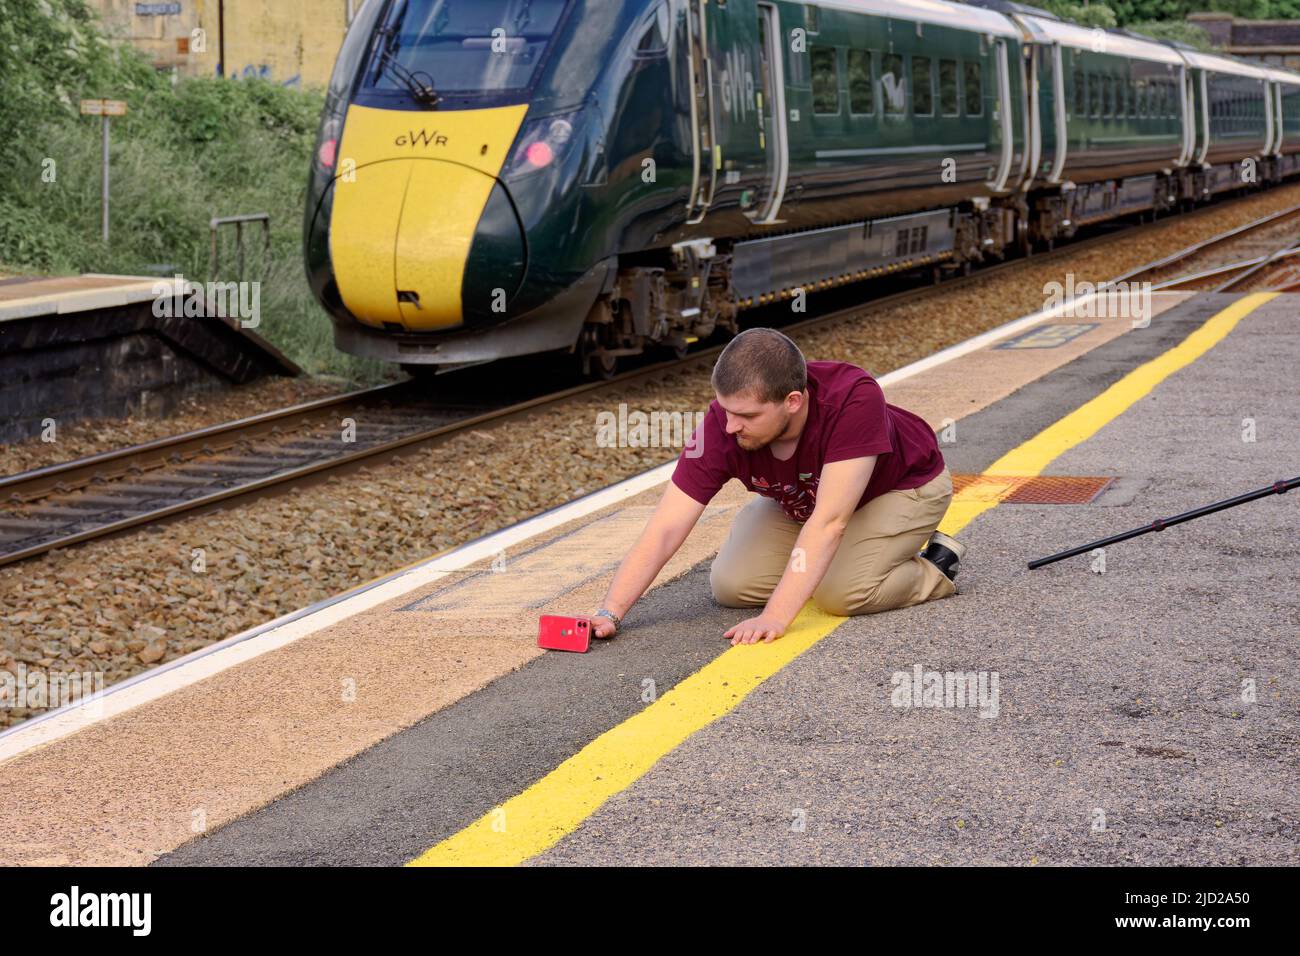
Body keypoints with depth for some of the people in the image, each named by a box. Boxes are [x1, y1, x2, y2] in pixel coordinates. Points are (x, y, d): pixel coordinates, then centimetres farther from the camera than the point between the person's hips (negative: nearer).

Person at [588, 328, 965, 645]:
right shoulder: (723, 424, -31)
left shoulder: (853, 399, -43)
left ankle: (937, 567, 2)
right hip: (800, 503, 5)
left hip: (902, 487, -5)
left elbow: (828, 522, -45)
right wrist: (610, 614, -41)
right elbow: (663, 530, -30)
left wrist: (774, 618, -49)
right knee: (730, 585, -9)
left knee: (842, 593, -27)